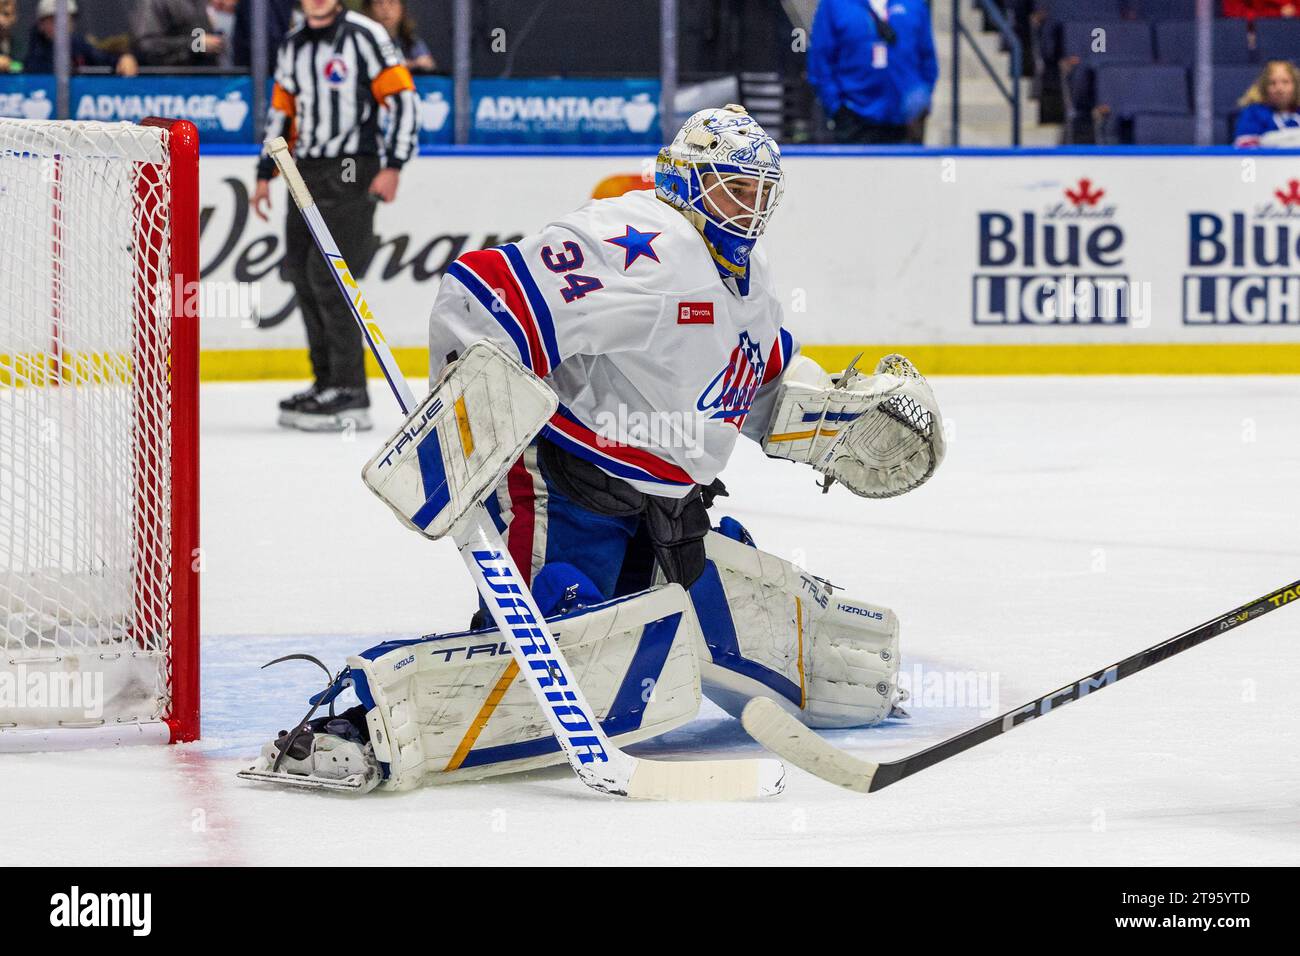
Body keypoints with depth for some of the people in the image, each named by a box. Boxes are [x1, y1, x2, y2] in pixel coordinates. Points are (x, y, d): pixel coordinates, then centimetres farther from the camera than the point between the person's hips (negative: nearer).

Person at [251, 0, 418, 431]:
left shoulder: (364, 35, -8)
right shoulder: (293, 45, 14)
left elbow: (401, 97, -10)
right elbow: (282, 112, 21)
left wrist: (392, 166, -16)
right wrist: (266, 174, 18)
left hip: (353, 173, -7)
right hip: (307, 171, 7)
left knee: (327, 275, -14)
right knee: (301, 274, 6)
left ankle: (350, 395, -12)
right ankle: (327, 382, 15)